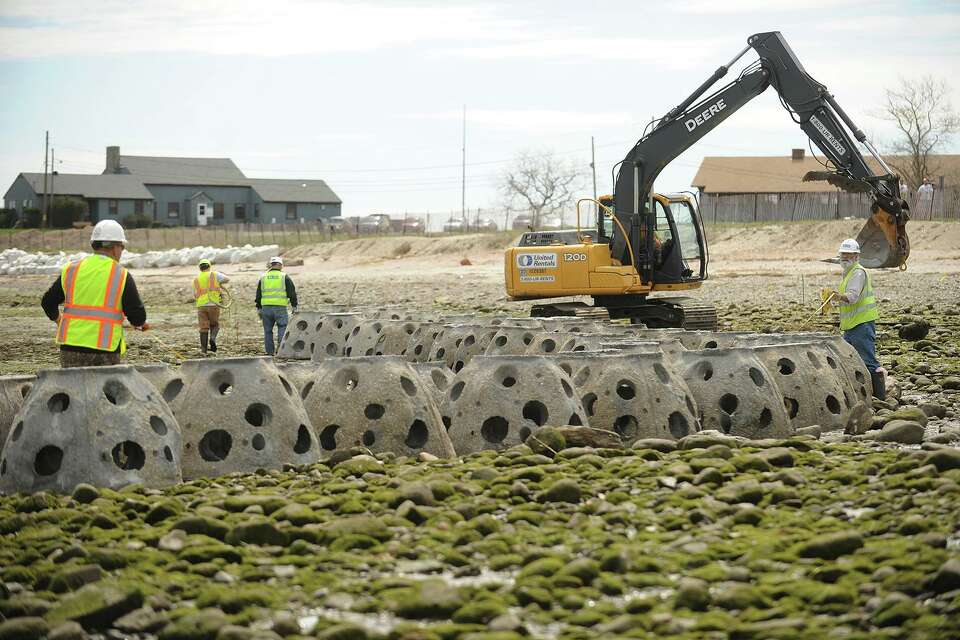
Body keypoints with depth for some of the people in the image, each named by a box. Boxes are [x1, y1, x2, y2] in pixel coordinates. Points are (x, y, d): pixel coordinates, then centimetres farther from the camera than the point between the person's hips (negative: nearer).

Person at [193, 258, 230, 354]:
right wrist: (219, 283, 17)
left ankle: (203, 350, 0)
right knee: (215, 325, 15)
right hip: (213, 305, -2)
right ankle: (213, 339, -14)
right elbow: (227, 279, -1)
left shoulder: (196, 279, 13)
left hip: (201, 306, 2)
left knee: (204, 328, 5)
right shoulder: (214, 274, 4)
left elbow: (195, 296, 16)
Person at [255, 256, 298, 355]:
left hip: (266, 307, 3)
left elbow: (258, 294, 15)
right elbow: (292, 293, 2)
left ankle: (270, 353, 7)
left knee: (268, 331, 8)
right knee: (282, 327, 1)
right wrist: (294, 307, 8)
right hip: (280, 307, -3)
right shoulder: (284, 277, 2)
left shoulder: (263, 277, 11)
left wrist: (259, 309, 20)